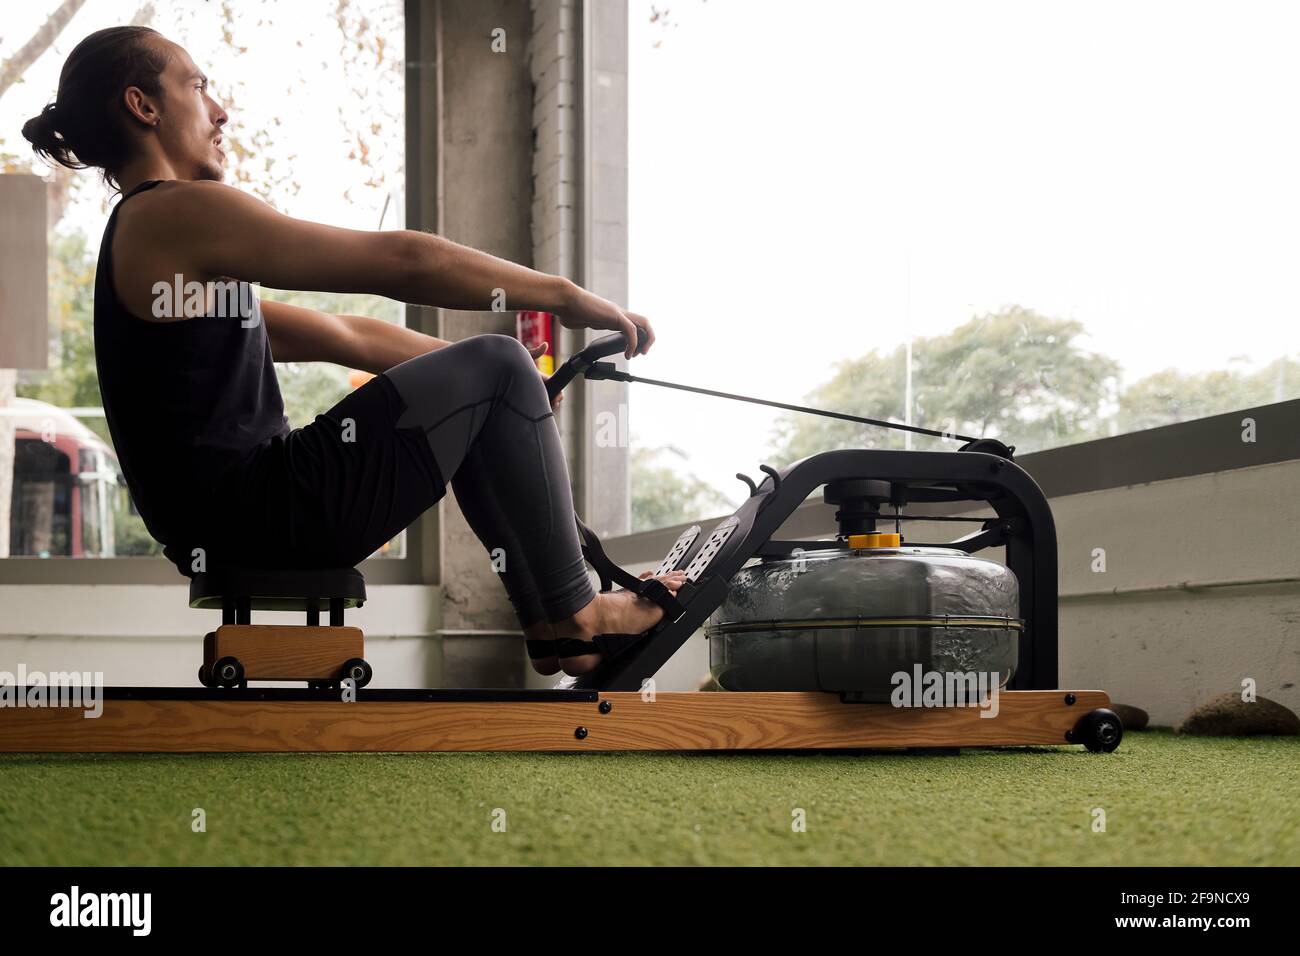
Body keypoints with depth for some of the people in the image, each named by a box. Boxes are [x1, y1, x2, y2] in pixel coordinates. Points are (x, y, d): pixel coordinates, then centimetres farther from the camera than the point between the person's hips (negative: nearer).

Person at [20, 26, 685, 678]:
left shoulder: (143, 240, 21)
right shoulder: (179, 213, -11)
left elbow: (346, 337, 20)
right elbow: (399, 262, -14)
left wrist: (515, 379, 19)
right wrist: (563, 295, -7)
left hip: (222, 530, 10)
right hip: (266, 519, -10)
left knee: (482, 401, 21)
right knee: (498, 371, -2)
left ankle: (550, 629, 19)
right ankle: (574, 619, 6)